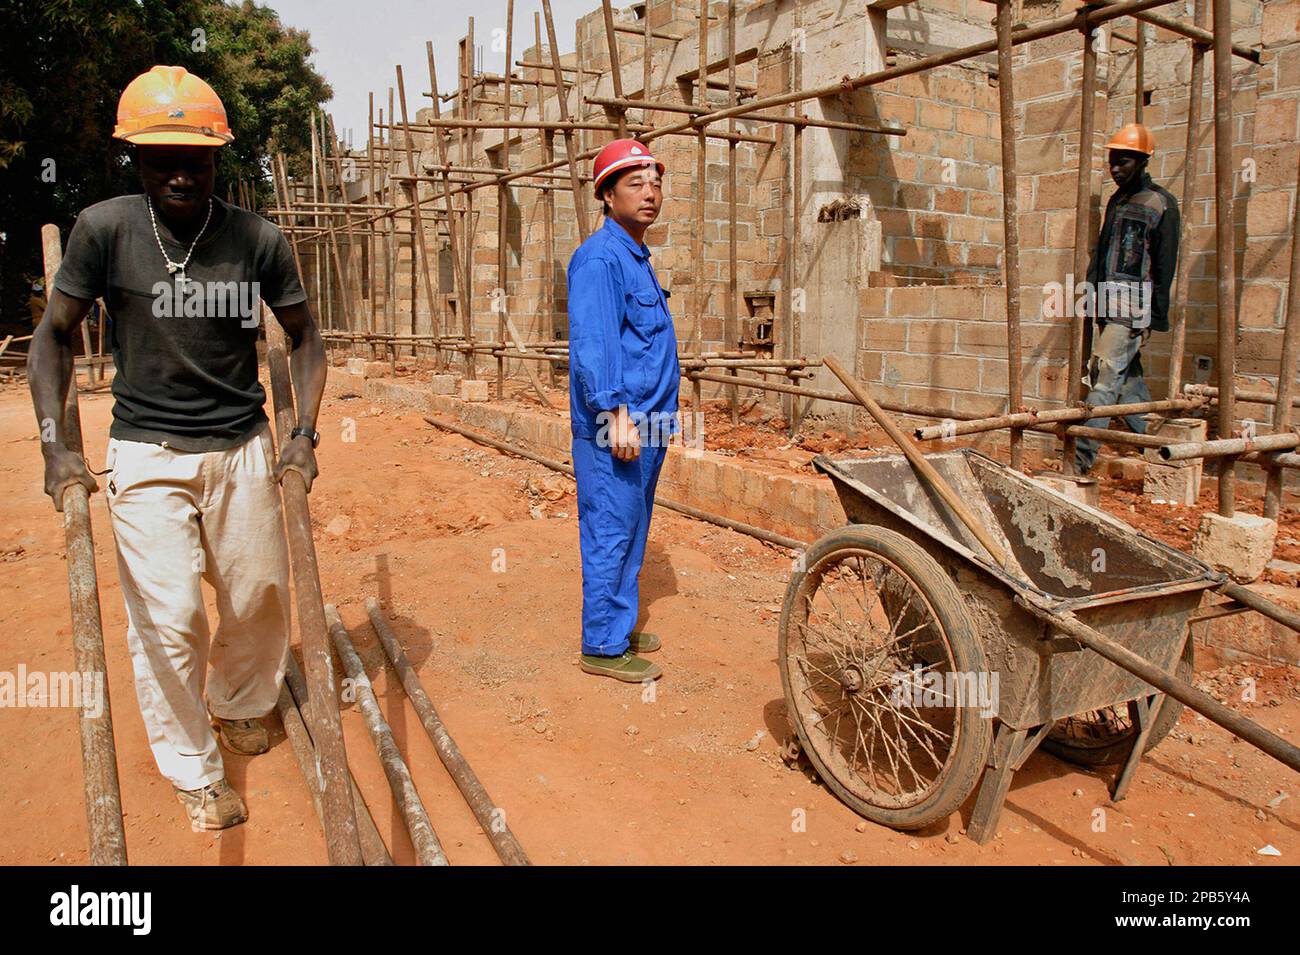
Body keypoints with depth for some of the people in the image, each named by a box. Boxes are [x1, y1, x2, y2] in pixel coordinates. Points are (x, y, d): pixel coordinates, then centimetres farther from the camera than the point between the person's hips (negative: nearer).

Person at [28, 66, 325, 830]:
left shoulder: (259, 240, -5)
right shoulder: (104, 229, -7)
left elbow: (304, 337, 6)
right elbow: (55, 336, 1)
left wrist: (306, 431, -6)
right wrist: (56, 444, -10)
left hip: (242, 448, 2)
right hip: (145, 453, -1)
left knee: (259, 598, 11)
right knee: (166, 618, -2)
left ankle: (239, 704, 41)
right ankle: (195, 775, 16)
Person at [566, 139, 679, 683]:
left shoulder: (637, 257, 19)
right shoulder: (600, 257, -12)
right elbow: (593, 342, -21)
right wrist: (617, 412, -27)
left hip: (646, 426, 10)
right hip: (614, 427, -10)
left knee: (632, 534, 16)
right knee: (610, 534, -3)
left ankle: (620, 627, 28)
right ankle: (603, 647, 6)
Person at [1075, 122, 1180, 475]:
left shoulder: (1162, 204, -3)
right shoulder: (1116, 200, 19)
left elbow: (1165, 266, -6)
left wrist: (1154, 318, -11)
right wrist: (1091, 294, 13)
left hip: (1134, 303, -7)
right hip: (1107, 301, 7)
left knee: (1106, 375, -15)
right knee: (1129, 376, 10)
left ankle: (1081, 457, -18)